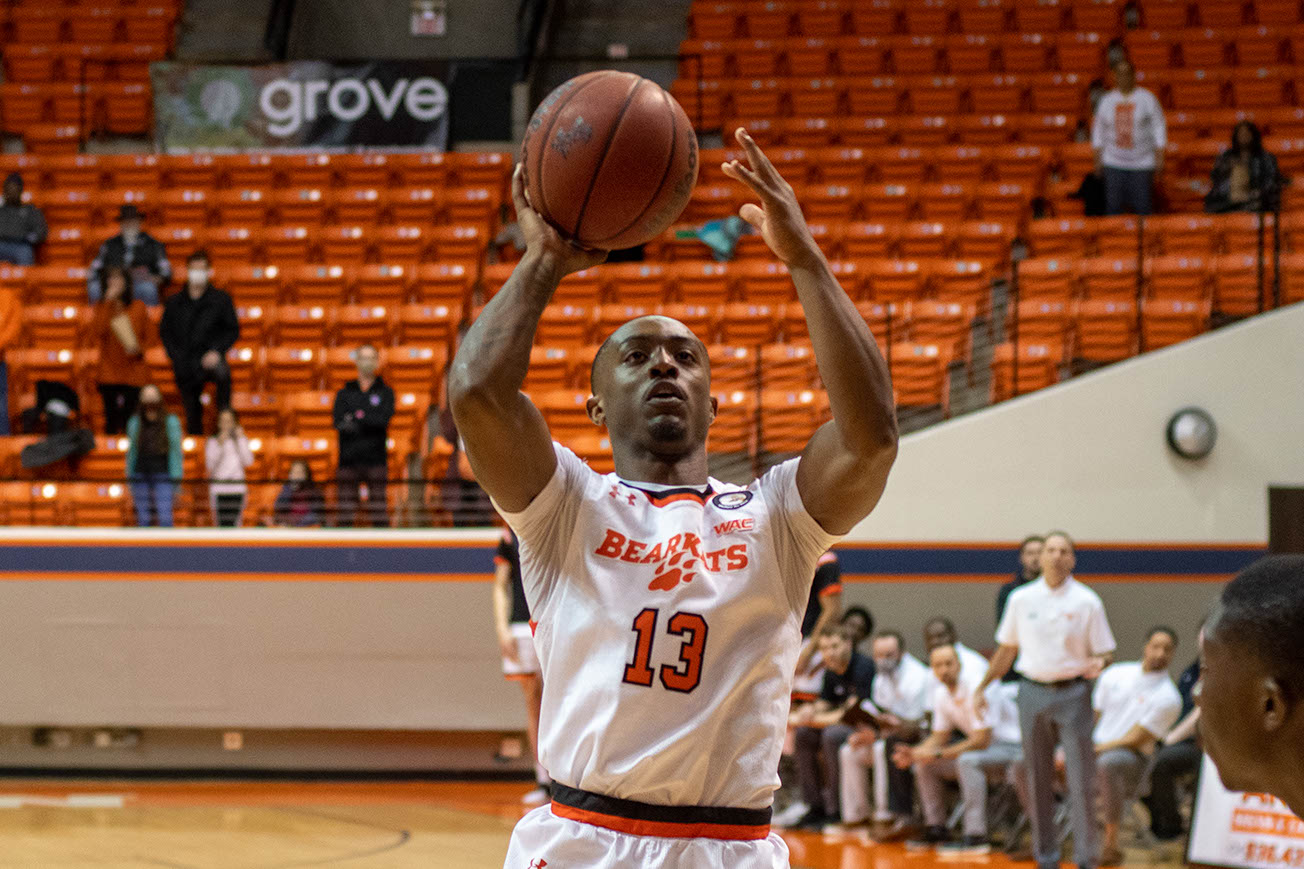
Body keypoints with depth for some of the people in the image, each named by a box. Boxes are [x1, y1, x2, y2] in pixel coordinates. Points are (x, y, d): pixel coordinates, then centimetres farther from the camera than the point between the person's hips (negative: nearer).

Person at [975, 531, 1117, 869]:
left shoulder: (1086, 602, 0)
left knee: (1081, 778, -6)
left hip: (1073, 692, -3)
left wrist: (1098, 663, -21)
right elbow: (1007, 650, 16)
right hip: (1033, 691, 3)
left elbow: (1104, 652, 2)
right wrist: (983, 687, 14)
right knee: (1038, 780, 7)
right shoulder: (1022, 599, 7)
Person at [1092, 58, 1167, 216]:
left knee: (1142, 208, -5)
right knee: (1113, 205, -4)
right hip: (1113, 163, 2)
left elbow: (1159, 127, 2)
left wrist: (1159, 157, -3)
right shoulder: (1107, 101, 8)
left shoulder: (1146, 99, 1)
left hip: (1142, 164, -2)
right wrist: (1098, 160, 11)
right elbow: (1098, 130, 16)